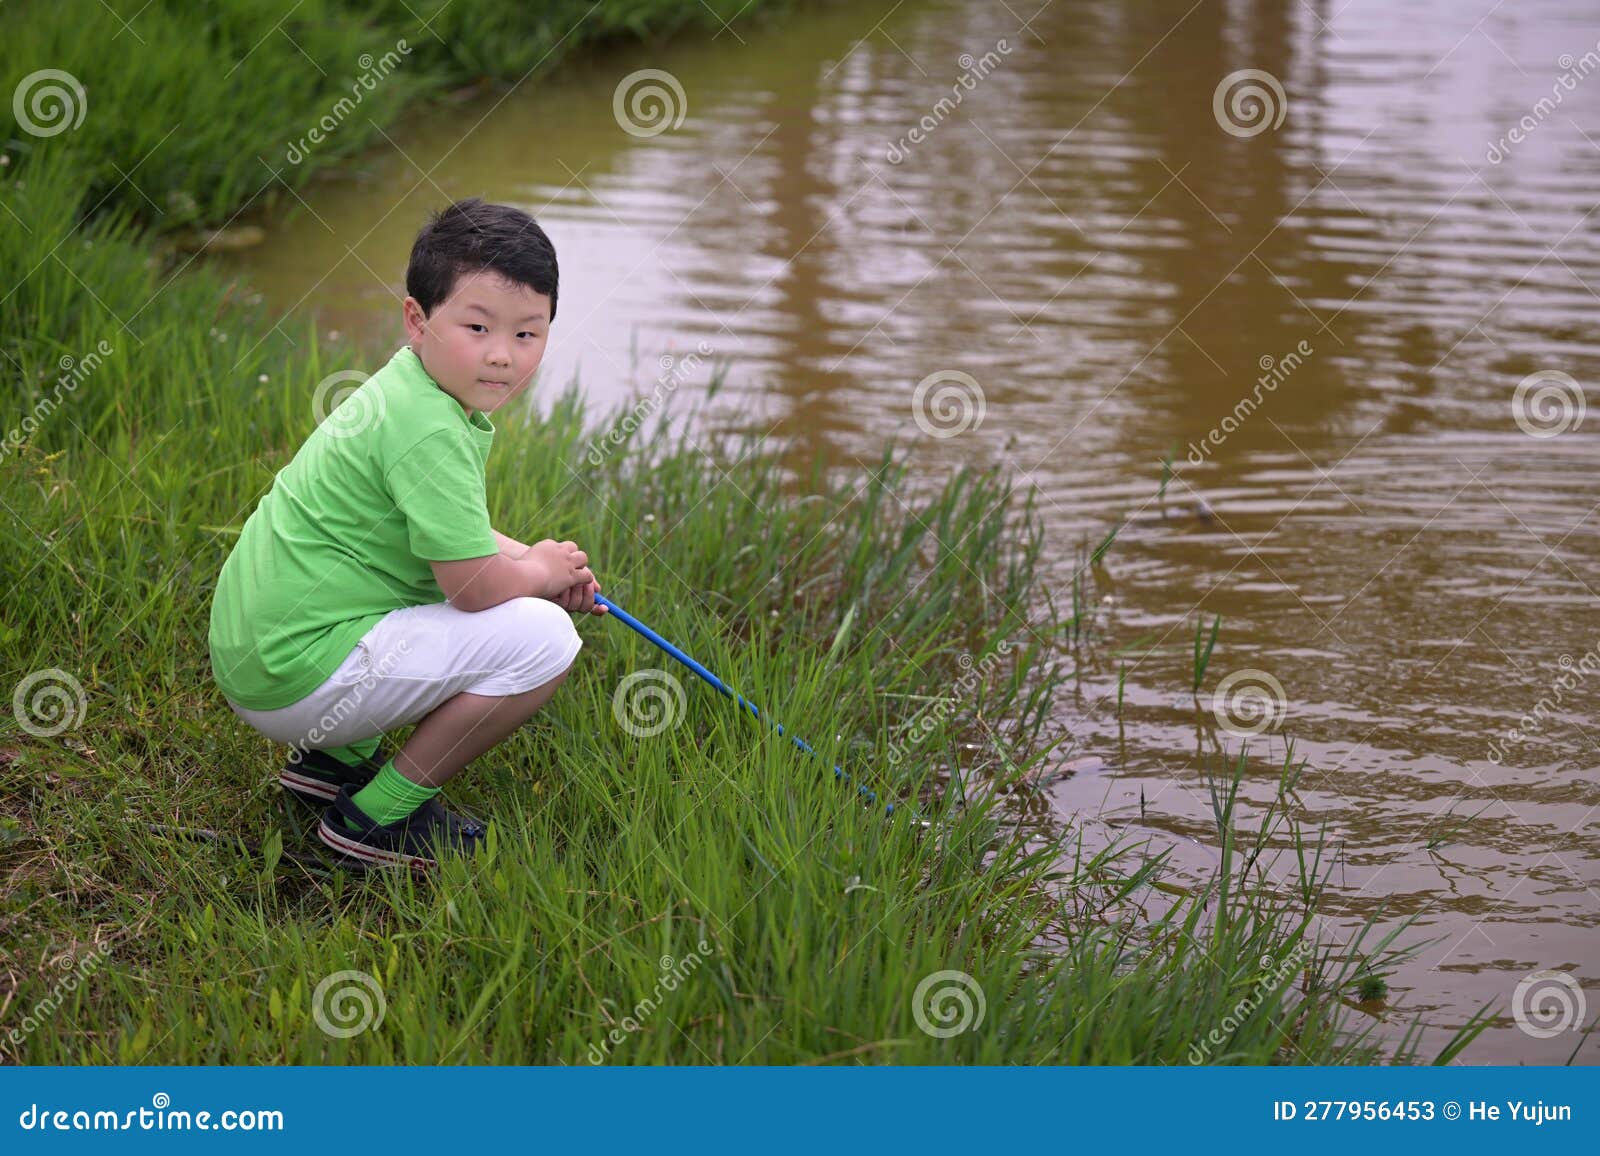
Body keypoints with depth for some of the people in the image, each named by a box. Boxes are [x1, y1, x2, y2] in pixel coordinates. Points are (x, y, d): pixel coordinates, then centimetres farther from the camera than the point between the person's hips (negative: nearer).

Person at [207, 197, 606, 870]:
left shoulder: (410, 387, 10)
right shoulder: (429, 432, -22)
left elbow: (450, 533, 27)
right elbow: (475, 584, -22)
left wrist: (529, 559, 10)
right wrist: (542, 571, -1)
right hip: (299, 675, -10)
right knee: (542, 636, -17)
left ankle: (333, 758, 20)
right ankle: (376, 816, -6)